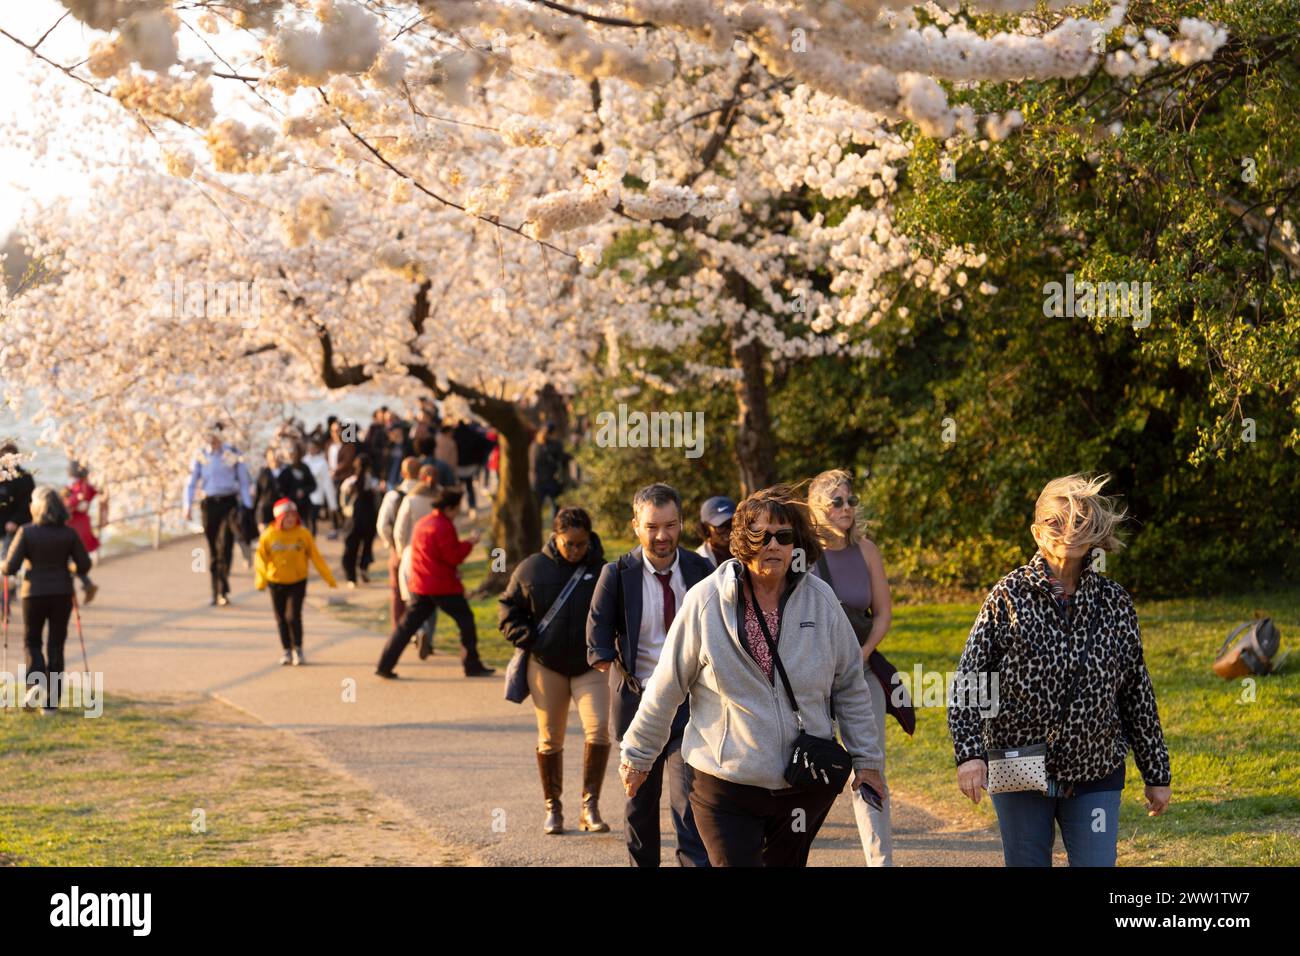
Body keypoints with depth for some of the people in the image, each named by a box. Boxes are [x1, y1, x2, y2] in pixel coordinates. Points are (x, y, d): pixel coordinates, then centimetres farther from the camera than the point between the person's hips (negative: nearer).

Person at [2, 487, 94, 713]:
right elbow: (84, 565, 1)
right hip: (62, 593, 2)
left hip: (35, 593, -2)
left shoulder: (26, 532, -9)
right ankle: (50, 701, 8)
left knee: (32, 642, 15)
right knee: (56, 645, 9)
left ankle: (36, 684, -11)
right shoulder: (68, 533, -2)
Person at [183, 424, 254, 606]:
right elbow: (192, 482, 5)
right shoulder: (201, 456, 4)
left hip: (229, 503, -2)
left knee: (225, 546, -14)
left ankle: (223, 591, -15)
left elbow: (244, 481, 3)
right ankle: (216, 592, 14)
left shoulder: (233, 454, -2)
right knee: (213, 549, 6)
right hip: (210, 503, 2)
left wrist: (248, 507, 0)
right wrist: (187, 505, -5)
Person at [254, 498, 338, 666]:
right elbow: (261, 558, -4)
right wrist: (261, 580, -17)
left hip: (297, 582, -2)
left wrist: (329, 578, -2)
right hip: (277, 583, 2)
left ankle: (297, 649, 2)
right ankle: (287, 651, 23)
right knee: (281, 619, 9)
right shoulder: (268, 536, -8)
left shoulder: (303, 534, -7)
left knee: (293, 616, -12)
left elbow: (316, 557, -3)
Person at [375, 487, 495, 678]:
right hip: (444, 587, -7)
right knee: (465, 620, 7)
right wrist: (468, 543, -2)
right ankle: (472, 666, 10)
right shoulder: (444, 526, -14)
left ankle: (385, 665, 0)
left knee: (407, 625, 7)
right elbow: (453, 557, -17)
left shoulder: (422, 523, 13)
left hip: (420, 586, 7)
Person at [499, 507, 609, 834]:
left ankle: (590, 807, -7)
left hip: (590, 666, -1)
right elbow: (507, 609, 7)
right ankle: (552, 808, 20)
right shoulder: (532, 569, -2)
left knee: (598, 729, -17)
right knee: (550, 739, 7)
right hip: (546, 667, 1)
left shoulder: (602, 571, -2)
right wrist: (529, 640, -5)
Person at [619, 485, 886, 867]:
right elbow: (666, 688, 1)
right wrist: (637, 755, 8)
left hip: (805, 787, 3)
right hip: (725, 784, -2)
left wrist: (866, 759, 8)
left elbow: (850, 687, 8)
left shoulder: (820, 599, -1)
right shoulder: (706, 601, -8)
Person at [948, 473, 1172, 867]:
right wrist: (969, 752, -19)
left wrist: (1157, 774, 10)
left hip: (1095, 778, 1)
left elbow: (1138, 694, 8)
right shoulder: (1010, 595, -4)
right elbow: (968, 678, -6)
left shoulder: (1115, 603, 2)